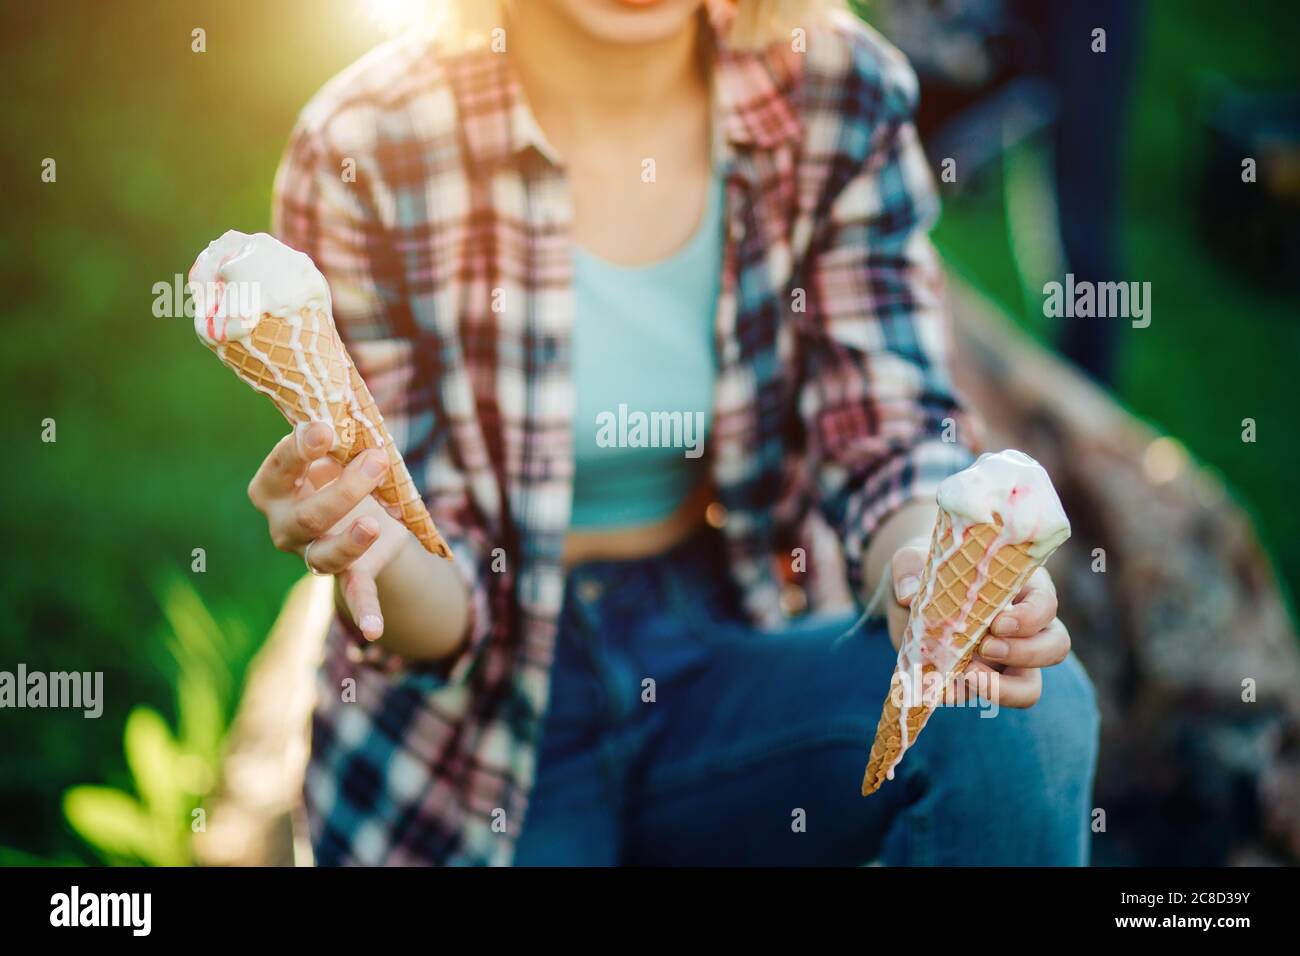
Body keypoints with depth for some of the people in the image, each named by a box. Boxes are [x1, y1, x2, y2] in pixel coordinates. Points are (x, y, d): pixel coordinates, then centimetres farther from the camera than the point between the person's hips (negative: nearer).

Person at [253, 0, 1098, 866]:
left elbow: (894, 440, -11)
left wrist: (930, 571, -34)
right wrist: (374, 555, -38)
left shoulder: (841, 100, -9)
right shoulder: (365, 152, -16)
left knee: (1028, 713, -23)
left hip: (721, 669, 3)